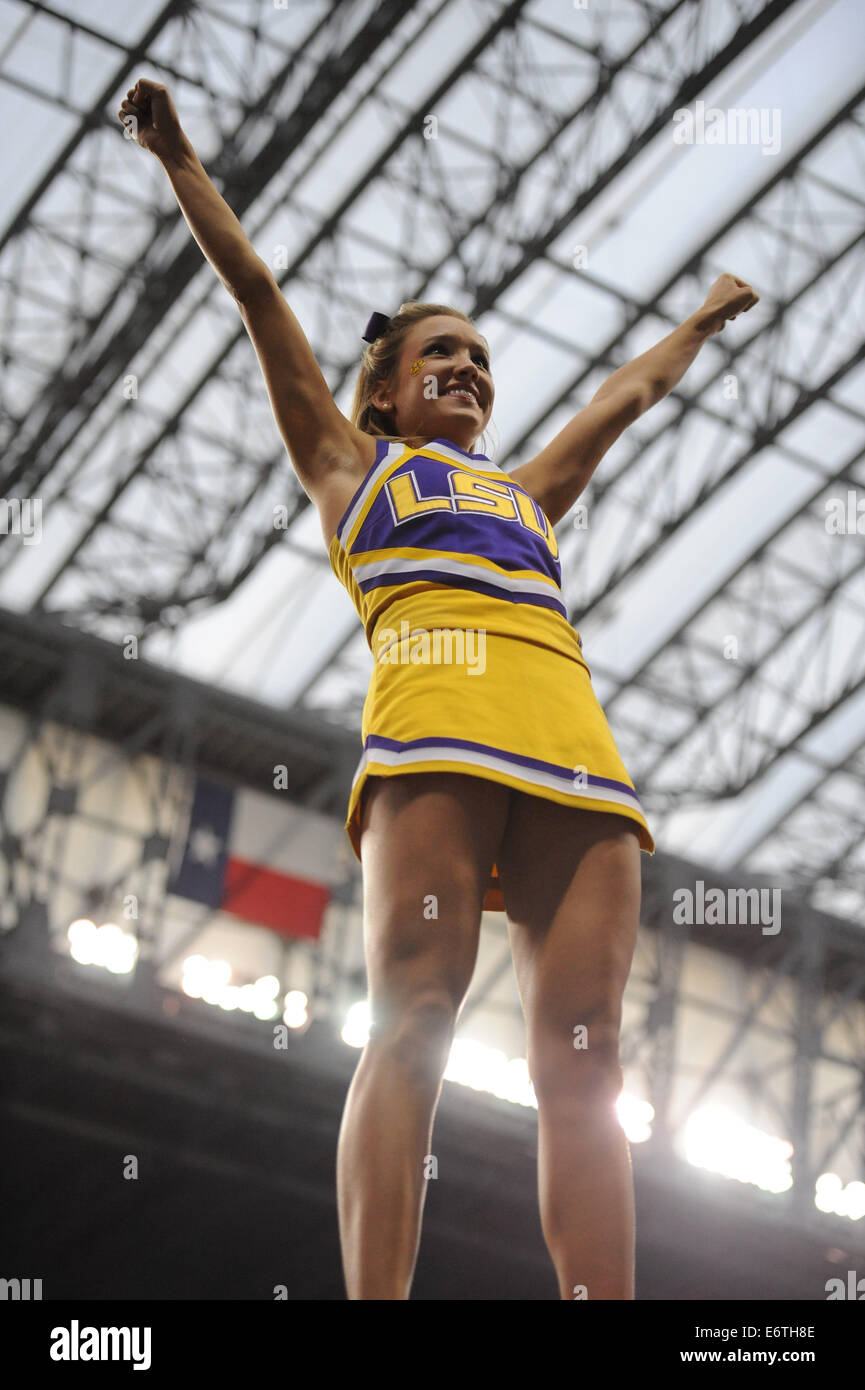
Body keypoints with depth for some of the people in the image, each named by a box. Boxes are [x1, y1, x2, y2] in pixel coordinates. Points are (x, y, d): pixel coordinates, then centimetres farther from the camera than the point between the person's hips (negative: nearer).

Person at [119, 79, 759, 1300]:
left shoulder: (528, 494, 39)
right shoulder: (349, 461, 29)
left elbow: (629, 393, 53)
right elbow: (258, 292, 29)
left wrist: (702, 321, 66)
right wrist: (179, 159, 32)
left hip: (575, 742, 4)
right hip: (435, 720, -4)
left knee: (582, 1057, -10)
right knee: (413, 1020, -19)